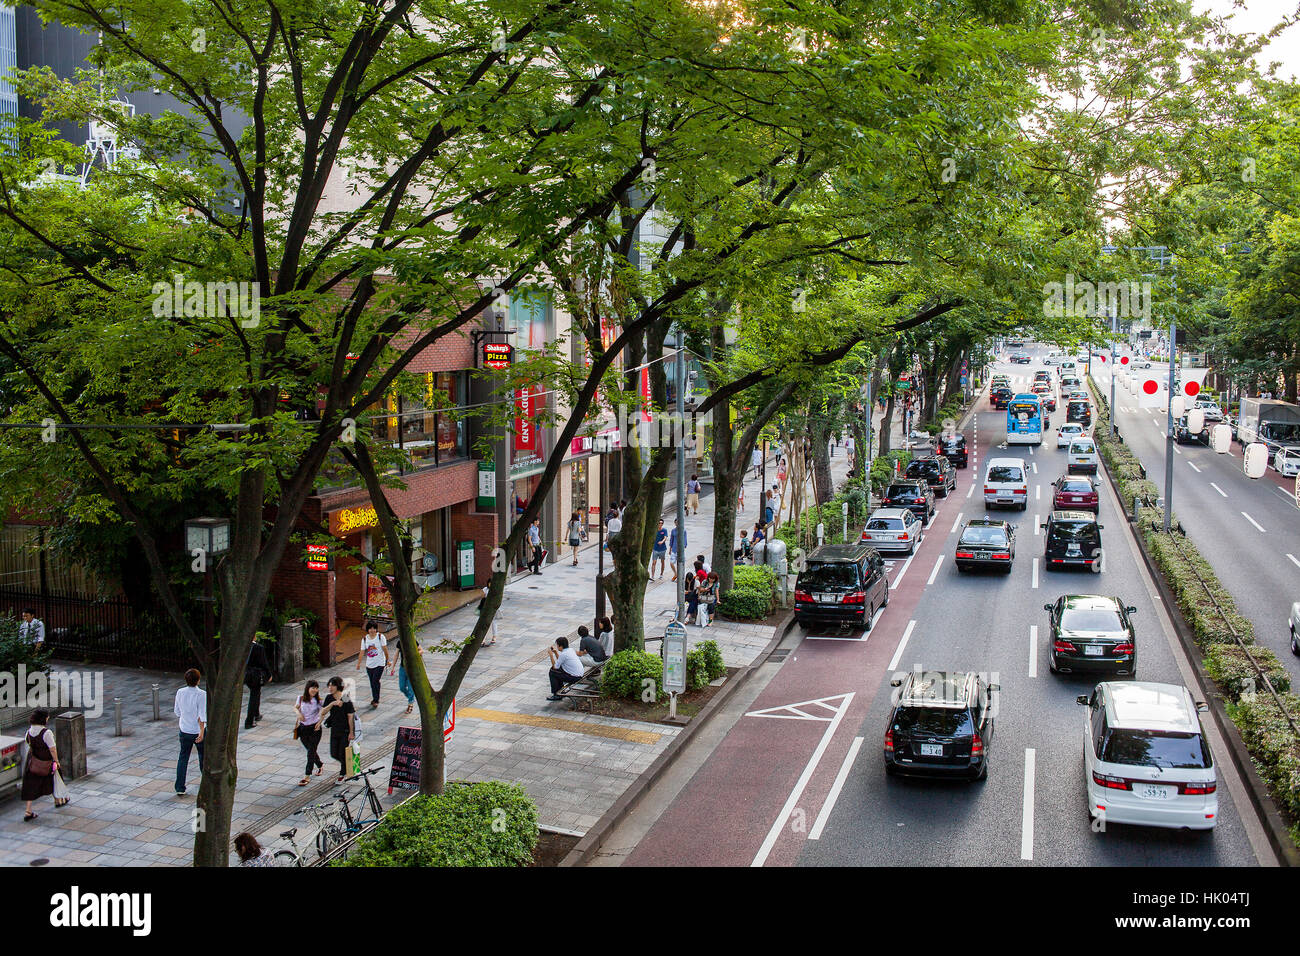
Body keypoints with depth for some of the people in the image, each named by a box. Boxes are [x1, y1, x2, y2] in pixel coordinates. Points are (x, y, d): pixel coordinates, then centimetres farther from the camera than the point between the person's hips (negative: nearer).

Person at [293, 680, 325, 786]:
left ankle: (307, 776, 1)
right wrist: (298, 713, -7)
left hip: (314, 728, -3)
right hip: (303, 728, 3)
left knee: (311, 751, -5)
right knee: (310, 750, 16)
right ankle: (320, 765, 44)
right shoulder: (301, 699, -3)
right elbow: (295, 707, 12)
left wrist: (319, 722, -17)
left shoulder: (318, 700, -10)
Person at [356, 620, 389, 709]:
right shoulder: (365, 639, 3)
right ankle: (375, 699, 29)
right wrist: (358, 664, -1)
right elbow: (362, 652, 3)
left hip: (379, 664, -4)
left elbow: (385, 649, -4)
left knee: (375, 681, -13)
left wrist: (387, 660, -1)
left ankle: (376, 701, -6)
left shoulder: (381, 637, -7)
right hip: (369, 664, 4)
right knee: (372, 683, 11)